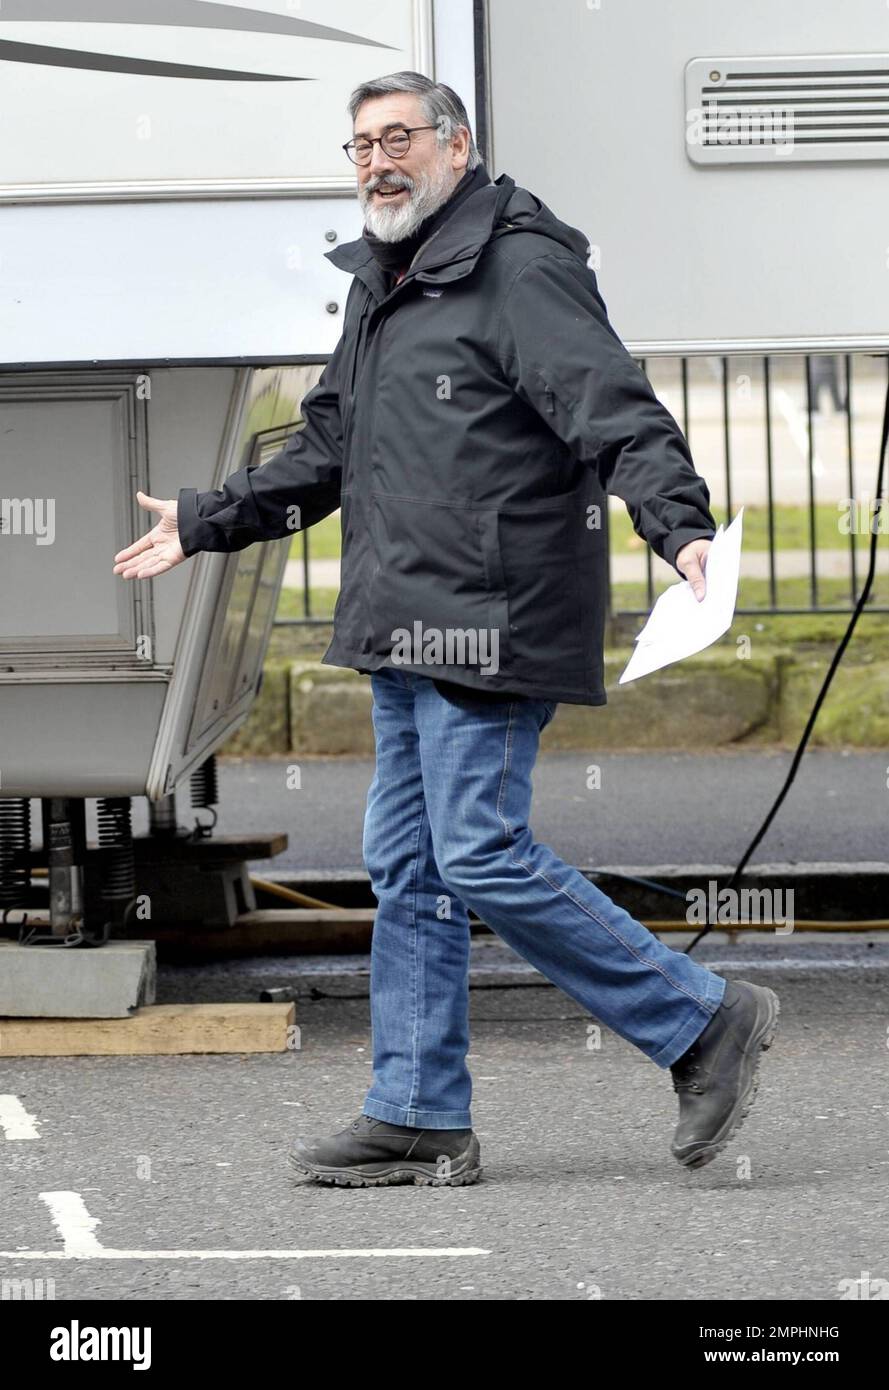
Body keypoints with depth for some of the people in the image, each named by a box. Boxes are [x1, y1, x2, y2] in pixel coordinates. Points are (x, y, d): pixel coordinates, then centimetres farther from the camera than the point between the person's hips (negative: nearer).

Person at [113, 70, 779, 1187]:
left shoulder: (521, 269, -10)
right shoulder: (379, 288, 19)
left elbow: (617, 414, -20)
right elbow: (325, 454, 31)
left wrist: (681, 527, -35)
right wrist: (201, 524, 33)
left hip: (491, 627, -10)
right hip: (407, 634, 10)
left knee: (482, 861, -11)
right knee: (407, 870, 9)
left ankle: (705, 1023, 0)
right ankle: (418, 1119, 15)